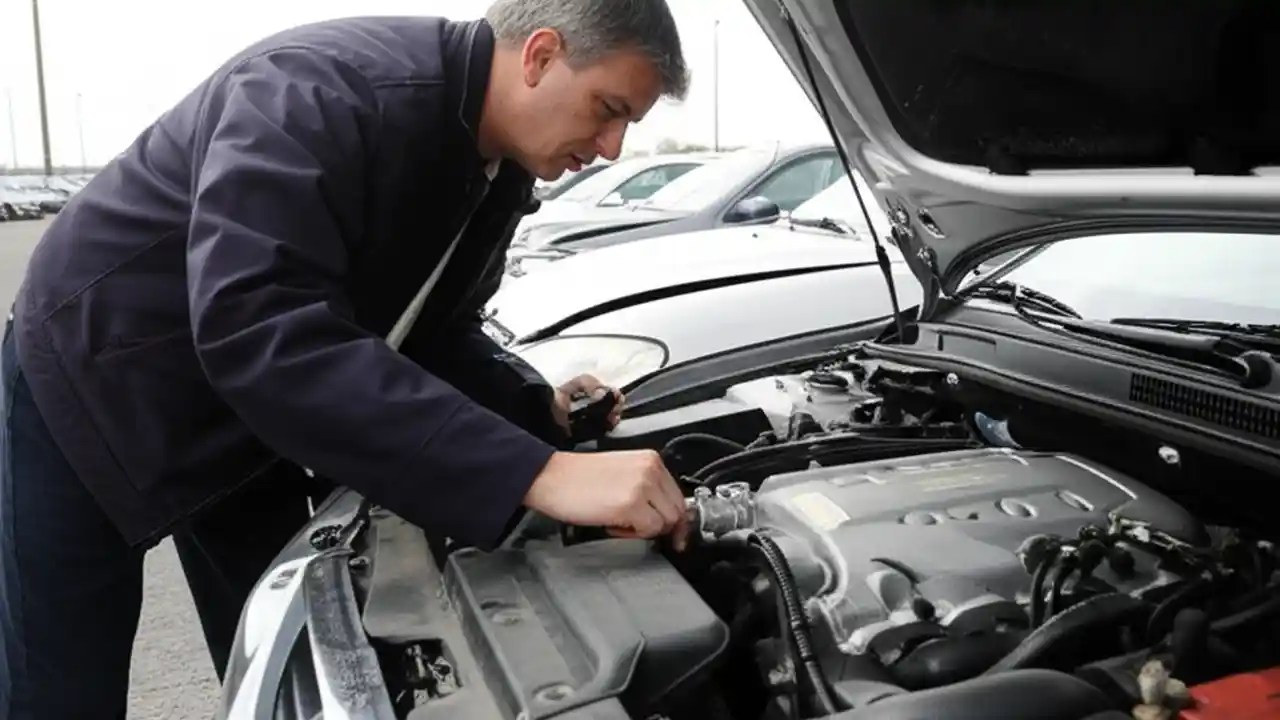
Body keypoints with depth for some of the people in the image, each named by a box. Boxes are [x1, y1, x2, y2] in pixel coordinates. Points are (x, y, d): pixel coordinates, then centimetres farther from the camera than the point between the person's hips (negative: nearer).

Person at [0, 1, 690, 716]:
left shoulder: (501, 171, -8)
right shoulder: (321, 91, -35)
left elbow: (431, 330, 3)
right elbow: (259, 335, -48)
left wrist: (539, 407, -17)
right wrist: (536, 472, -53)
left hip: (252, 420, 7)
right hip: (94, 378, -6)